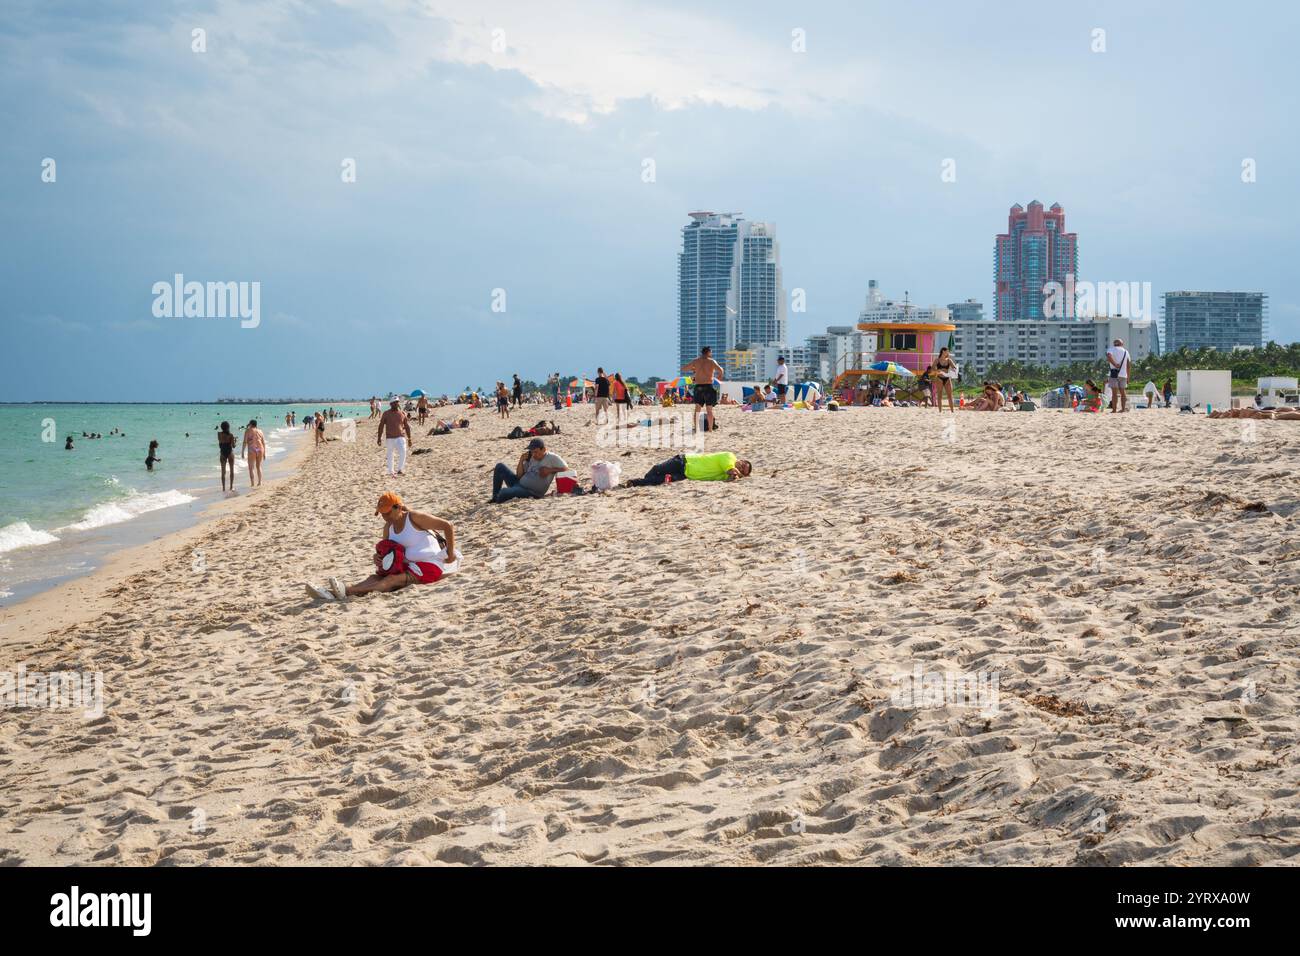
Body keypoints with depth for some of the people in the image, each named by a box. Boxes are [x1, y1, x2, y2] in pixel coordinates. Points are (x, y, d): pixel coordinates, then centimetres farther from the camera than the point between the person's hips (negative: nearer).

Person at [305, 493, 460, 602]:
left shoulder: (415, 518, -10)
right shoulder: (389, 527, 12)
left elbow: (448, 526, -11)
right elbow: (385, 550, 17)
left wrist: (450, 554, -10)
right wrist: (378, 557, -8)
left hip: (429, 566, -7)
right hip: (408, 565, 7)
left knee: (393, 580, -29)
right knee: (376, 577, -16)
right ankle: (332, 593, -36)